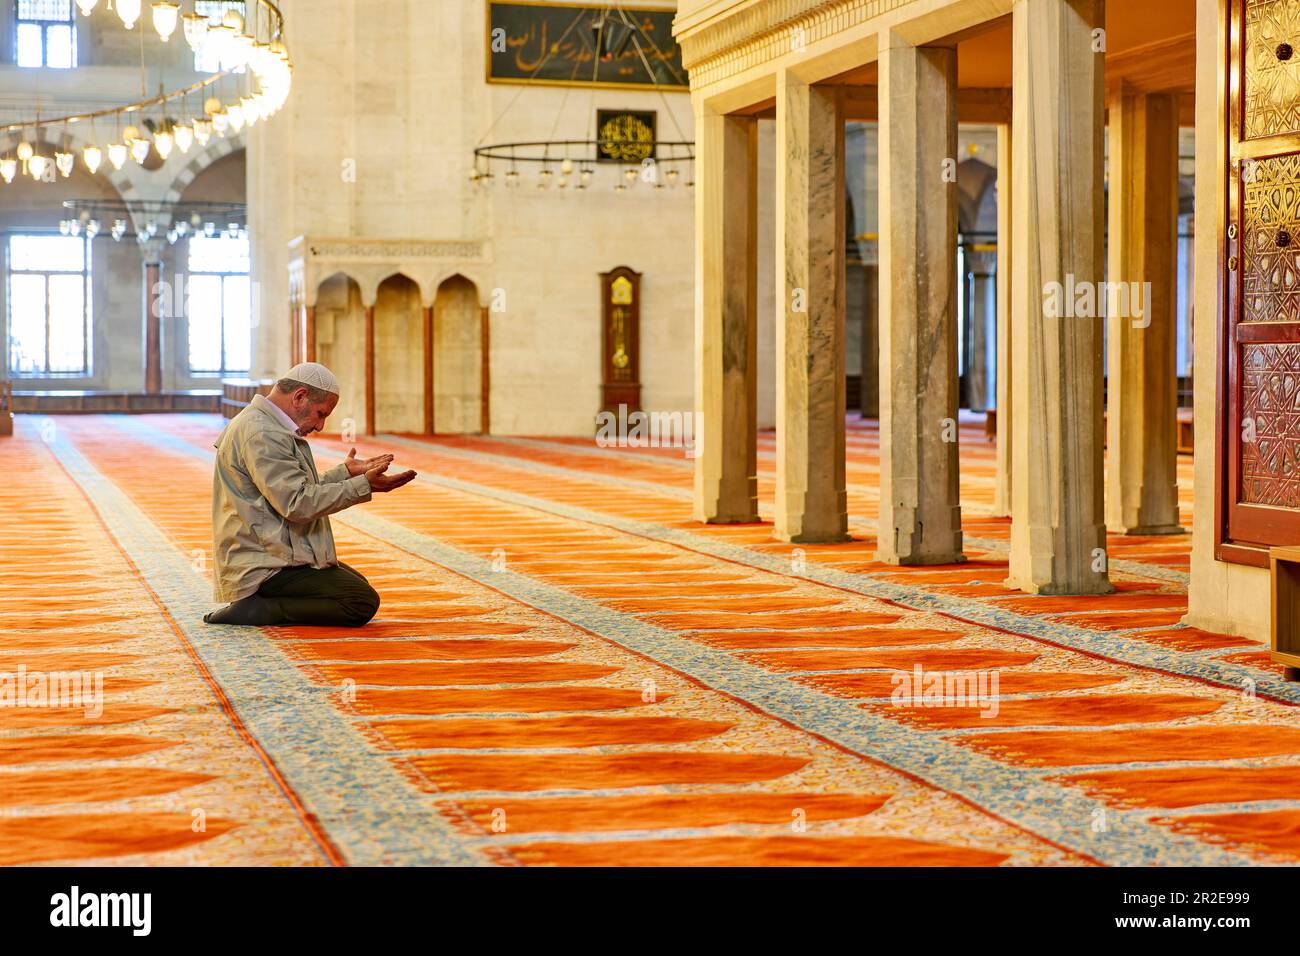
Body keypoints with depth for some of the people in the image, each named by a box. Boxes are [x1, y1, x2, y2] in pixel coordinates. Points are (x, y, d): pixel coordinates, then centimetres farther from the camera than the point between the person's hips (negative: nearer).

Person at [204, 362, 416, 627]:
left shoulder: (260, 424, 16)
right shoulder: (262, 434, -19)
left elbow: (295, 489, 23)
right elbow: (297, 504, -24)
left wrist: (346, 472, 22)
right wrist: (364, 486, -20)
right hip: (264, 566, -12)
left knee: (358, 583, 23)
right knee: (363, 603, -18)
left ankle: (259, 601, 9)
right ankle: (253, 609, -14)